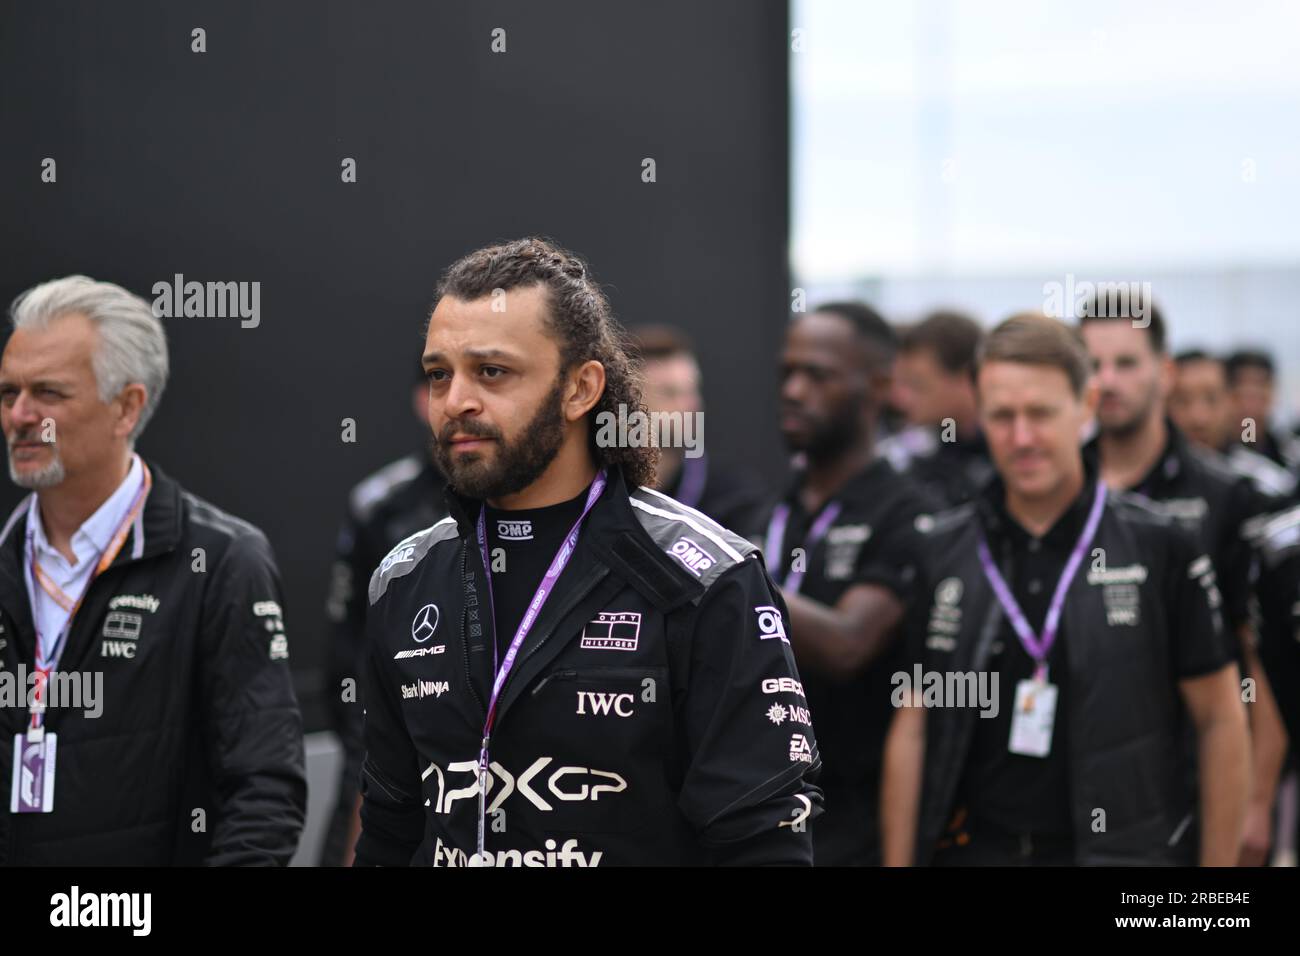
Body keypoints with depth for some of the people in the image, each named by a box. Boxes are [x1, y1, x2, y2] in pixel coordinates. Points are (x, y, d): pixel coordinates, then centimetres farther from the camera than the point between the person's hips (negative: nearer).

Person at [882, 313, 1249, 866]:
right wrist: (898, 863, 3)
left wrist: (1219, 866, -1)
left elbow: (1220, 721, 2)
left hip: (1124, 850, -2)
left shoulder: (1159, 546, -2)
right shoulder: (939, 553, 5)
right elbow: (911, 730, 8)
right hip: (975, 848, 3)